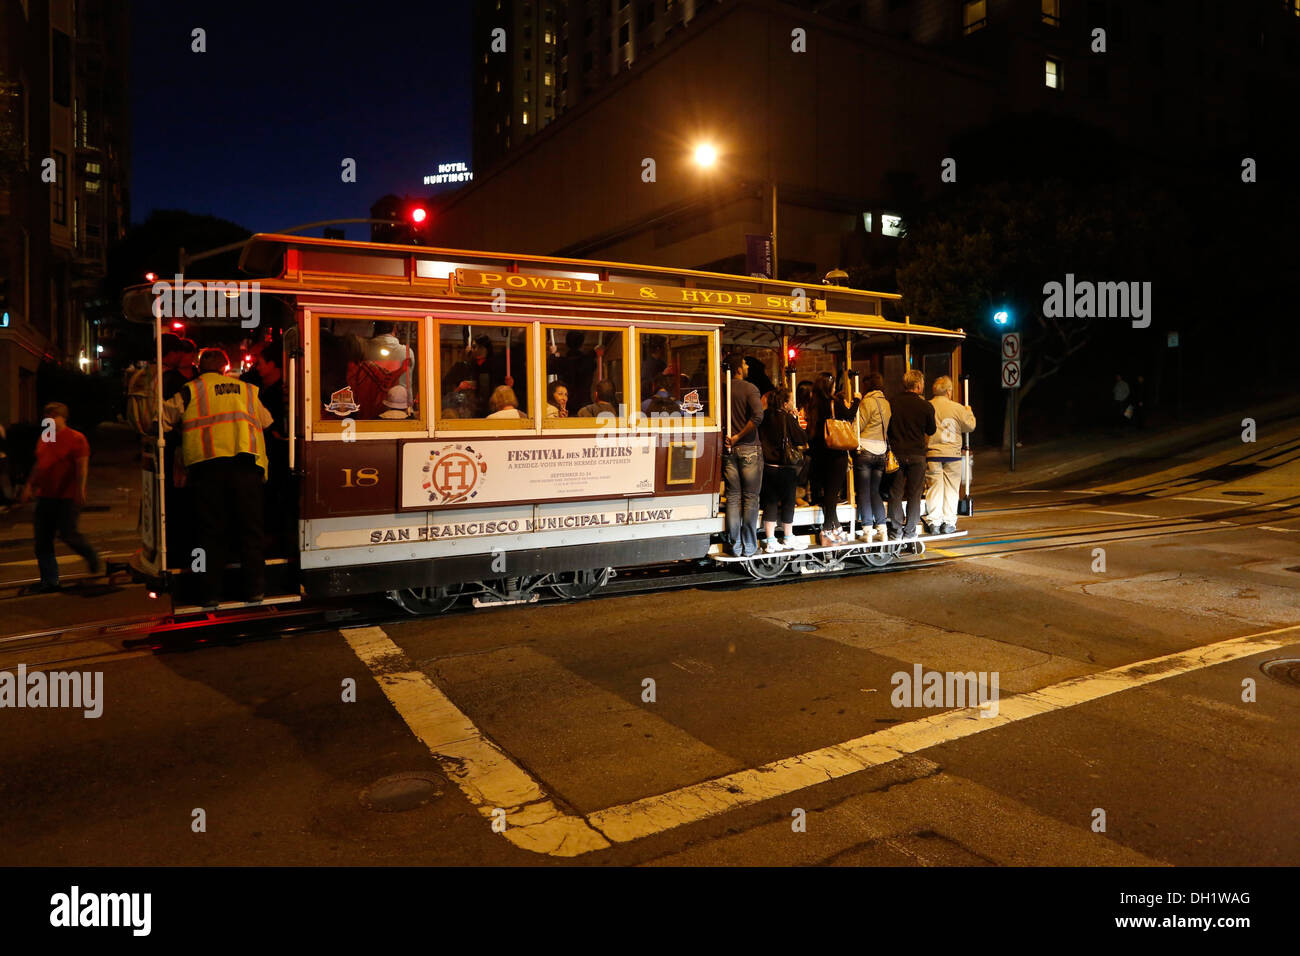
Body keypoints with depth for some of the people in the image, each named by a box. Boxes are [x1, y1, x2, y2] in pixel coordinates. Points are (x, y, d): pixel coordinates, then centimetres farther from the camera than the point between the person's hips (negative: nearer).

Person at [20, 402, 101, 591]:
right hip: (45, 496, 7)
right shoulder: (43, 439, 15)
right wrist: (29, 486, 19)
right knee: (42, 540, 4)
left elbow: (82, 467, -13)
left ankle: (92, 557, 20)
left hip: (67, 497, -7)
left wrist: (80, 490, -21)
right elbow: (38, 466, 25)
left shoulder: (76, 439, -7)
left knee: (68, 534, -9)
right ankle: (49, 580, 10)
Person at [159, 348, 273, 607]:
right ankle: (255, 589, 8)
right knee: (250, 528, 8)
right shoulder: (248, 390, 20)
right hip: (247, 462, 2)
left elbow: (165, 418, 11)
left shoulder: (191, 390, 11)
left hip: (207, 462, -1)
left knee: (211, 530, 5)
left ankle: (210, 593, 7)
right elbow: (267, 422, 26)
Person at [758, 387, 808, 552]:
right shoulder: (787, 417, -11)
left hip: (767, 466, 4)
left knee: (770, 502, 7)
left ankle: (771, 541, 8)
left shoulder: (764, 417, 1)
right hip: (785, 468, -4)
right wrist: (795, 420, 2)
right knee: (788, 502, 9)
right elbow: (802, 440, -7)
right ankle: (788, 539, 19)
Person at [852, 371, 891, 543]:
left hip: (865, 450, -6)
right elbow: (887, 428, 15)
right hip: (881, 451, 6)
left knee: (864, 492, 0)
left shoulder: (867, 402, -9)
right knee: (875, 492, 12)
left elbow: (858, 426, -10)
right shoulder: (886, 403, 11)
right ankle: (882, 530, 9)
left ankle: (867, 531, -1)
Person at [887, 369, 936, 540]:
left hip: (896, 453, 1)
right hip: (917, 454, -1)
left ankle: (896, 531, 7)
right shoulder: (926, 406, -8)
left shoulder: (893, 403, -5)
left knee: (896, 494, 7)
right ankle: (910, 531, 10)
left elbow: (887, 428, 4)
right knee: (914, 495, 7)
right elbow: (931, 431, 6)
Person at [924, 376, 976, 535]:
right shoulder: (957, 408, -5)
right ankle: (949, 522, 10)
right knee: (951, 489, 8)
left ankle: (934, 523, 5)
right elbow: (970, 426, 6)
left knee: (934, 489, 5)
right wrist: (969, 412, 23)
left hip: (931, 454, 1)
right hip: (952, 455, -1)